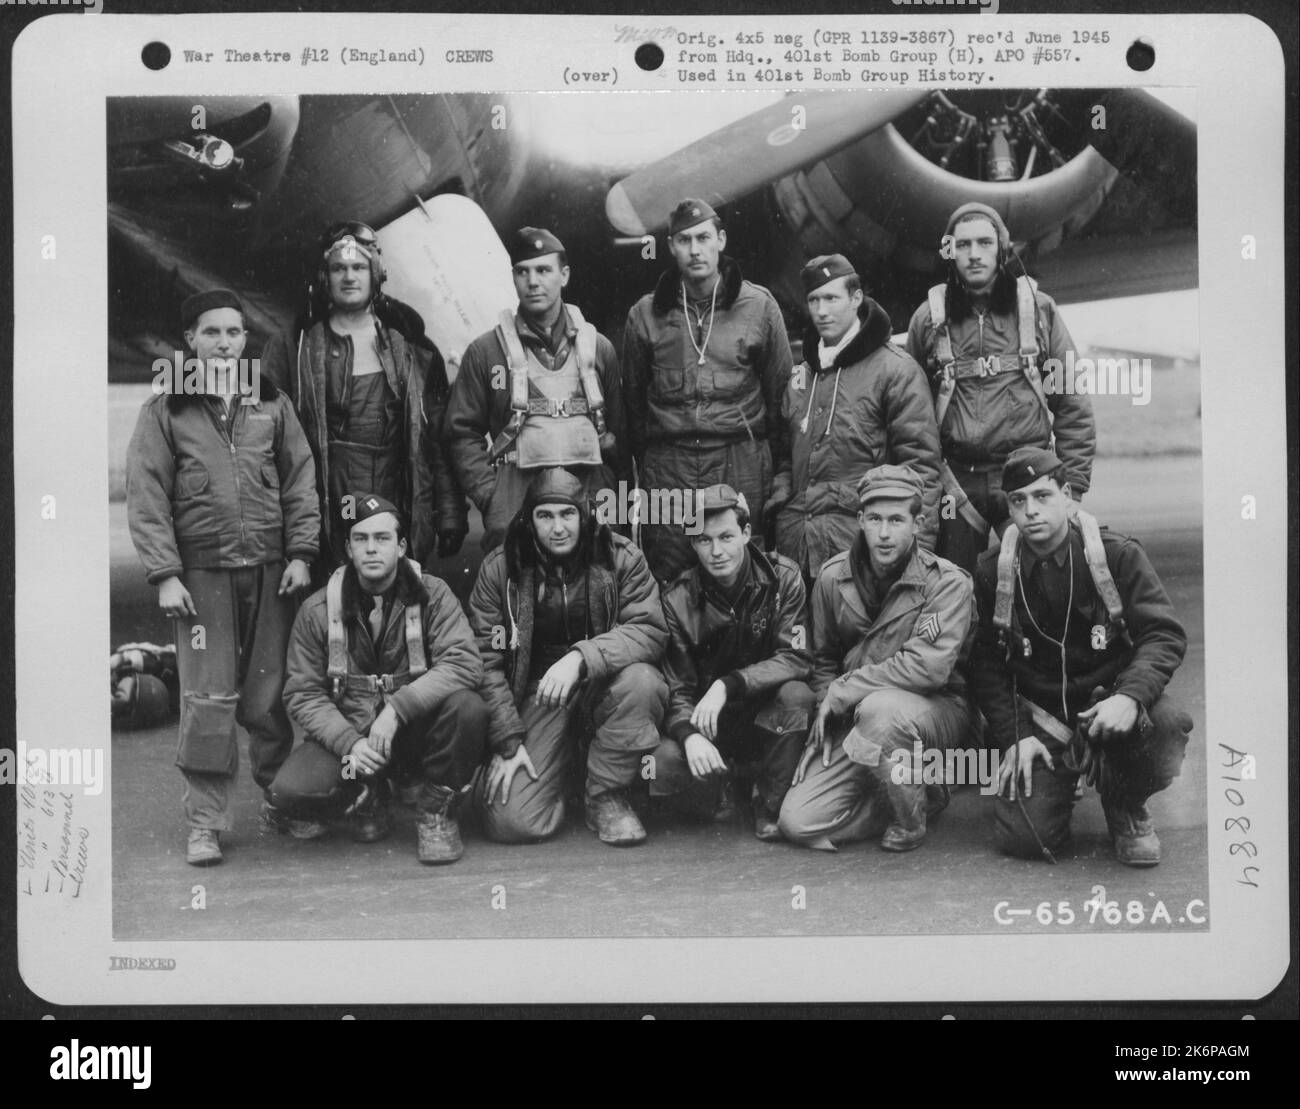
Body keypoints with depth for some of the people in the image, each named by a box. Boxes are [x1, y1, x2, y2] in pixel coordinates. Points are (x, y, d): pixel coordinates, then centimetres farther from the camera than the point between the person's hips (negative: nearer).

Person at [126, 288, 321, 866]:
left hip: (270, 571, 2)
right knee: (208, 699, -5)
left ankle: (280, 804, 21)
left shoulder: (271, 403, 10)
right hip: (202, 573, -2)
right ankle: (205, 822, 4)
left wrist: (300, 553, 0)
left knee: (271, 695, 7)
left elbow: (299, 481, 9)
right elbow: (146, 497, -2)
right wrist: (165, 574, -9)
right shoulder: (165, 410, 3)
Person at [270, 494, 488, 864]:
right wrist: (350, 742, -20)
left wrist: (397, 708, -29)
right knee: (291, 790, -26)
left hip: (417, 731, -1)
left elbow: (465, 663, -18)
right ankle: (367, 797, 9)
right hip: (346, 733, 1)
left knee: (467, 708, -31)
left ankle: (436, 806, -5)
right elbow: (303, 693, -2)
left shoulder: (432, 594, -5)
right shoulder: (318, 610, -2)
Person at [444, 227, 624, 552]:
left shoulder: (597, 347, 13)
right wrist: (489, 495, -6)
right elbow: (463, 432, 6)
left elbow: (618, 429, 12)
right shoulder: (484, 351, 8)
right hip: (514, 502, -1)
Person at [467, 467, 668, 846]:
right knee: (513, 821, -18)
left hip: (604, 684, 0)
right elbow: (486, 661, -4)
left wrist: (580, 658, -32)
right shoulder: (499, 569, -3)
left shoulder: (620, 557, -5)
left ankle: (608, 797, -11)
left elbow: (650, 630, -16)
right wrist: (508, 743, -11)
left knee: (640, 680, -36)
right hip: (538, 693, 0)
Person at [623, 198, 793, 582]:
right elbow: (633, 398, 13)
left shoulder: (758, 306, 5)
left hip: (742, 465, -1)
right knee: (668, 582, 0)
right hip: (667, 468, 1)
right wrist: (644, 460, 8)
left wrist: (780, 467, 5)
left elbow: (780, 391, 7)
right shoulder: (645, 314, 8)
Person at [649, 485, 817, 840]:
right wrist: (690, 735, -34)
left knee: (797, 696, -34)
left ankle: (771, 807, -12)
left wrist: (728, 685, -33)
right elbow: (678, 690, -11)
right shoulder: (679, 600, -8)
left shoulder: (782, 578, -10)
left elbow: (796, 659, -20)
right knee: (662, 763, -28)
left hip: (769, 715, 0)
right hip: (709, 722, 1)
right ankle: (716, 794, 9)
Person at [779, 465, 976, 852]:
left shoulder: (948, 582, -12)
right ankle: (921, 792, 8)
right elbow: (823, 660, 16)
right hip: (852, 719, 4)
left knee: (880, 708, -40)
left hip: (936, 709, -4)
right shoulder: (833, 576, 2)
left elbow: (929, 666, -26)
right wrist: (827, 711, -2)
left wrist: (842, 691, -20)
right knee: (799, 822, -13)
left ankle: (909, 820, -12)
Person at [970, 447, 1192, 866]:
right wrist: (1014, 738, -6)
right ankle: (1057, 785, 22)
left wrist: (1130, 696, -28)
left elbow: (1164, 635, -9)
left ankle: (1125, 807, 1)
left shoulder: (1118, 556, -5)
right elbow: (987, 664, 6)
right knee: (1025, 838, -17)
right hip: (1038, 714, 1)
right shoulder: (993, 572, 1)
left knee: (1167, 724, -35)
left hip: (1108, 701, -1)